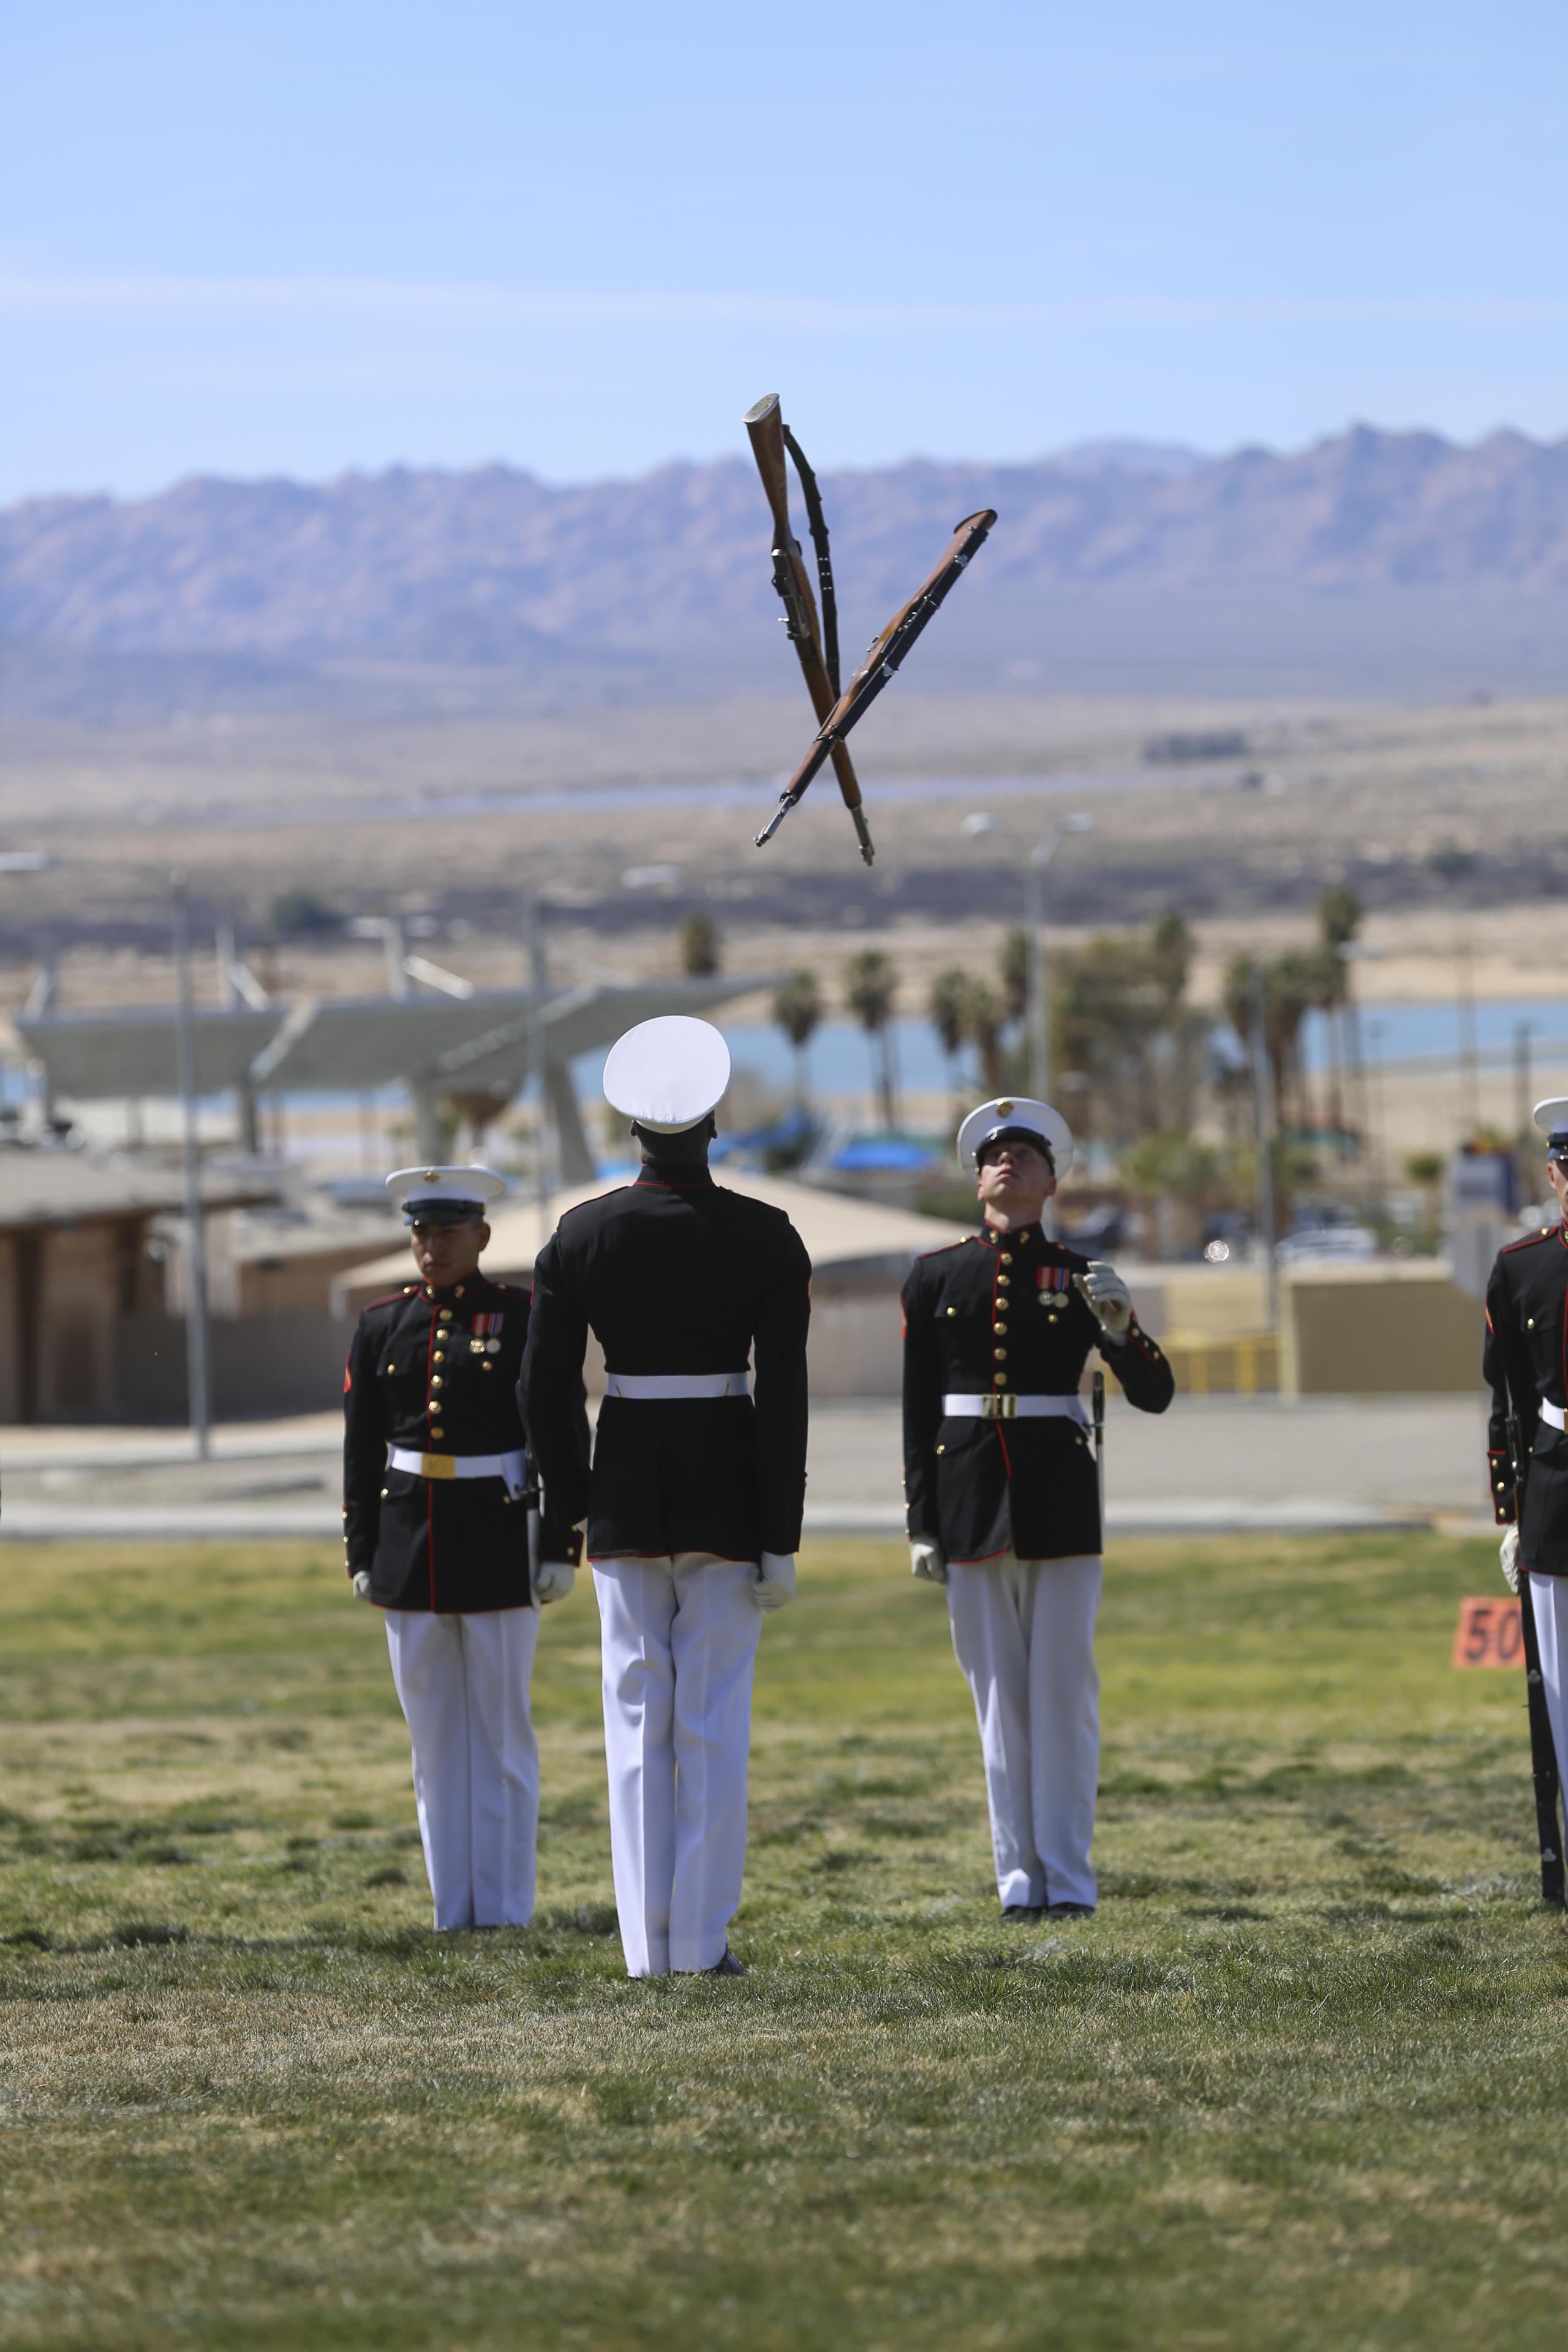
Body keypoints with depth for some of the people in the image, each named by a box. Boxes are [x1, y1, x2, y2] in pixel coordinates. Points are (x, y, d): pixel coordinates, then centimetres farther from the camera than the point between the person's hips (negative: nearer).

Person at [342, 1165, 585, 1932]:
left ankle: (506, 1913, 7)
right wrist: (362, 1556, 6)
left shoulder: (523, 1320, -3)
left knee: (502, 1734, 1)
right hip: (410, 1549, 4)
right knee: (433, 1737, 7)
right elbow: (361, 1452, 10)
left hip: (498, 1546, -4)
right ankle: (453, 1911, 13)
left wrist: (560, 1548, -8)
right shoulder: (382, 1326, 7)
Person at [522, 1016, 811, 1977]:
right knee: (715, 1724, 3)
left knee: (639, 1719, 8)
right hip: (728, 1492, -2)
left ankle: (649, 1947, 6)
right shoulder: (767, 1238, -7)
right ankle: (703, 1944, 1)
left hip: (625, 1490, 2)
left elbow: (545, 1391, -1)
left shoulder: (580, 1236, -2)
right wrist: (780, 1539, -7)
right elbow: (784, 1397, -10)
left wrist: (570, 1506, 12)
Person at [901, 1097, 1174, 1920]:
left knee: (1063, 1689, 0)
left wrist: (1118, 1325, -18)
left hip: (1059, 1503, -1)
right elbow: (918, 1410, 7)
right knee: (999, 1693, 4)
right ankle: (1020, 1874, 9)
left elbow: (1154, 1394, 1)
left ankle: (1069, 1876, 5)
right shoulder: (936, 1277, 6)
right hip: (970, 1502, 1)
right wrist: (922, 1525, 3)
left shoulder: (1078, 1278, 4)